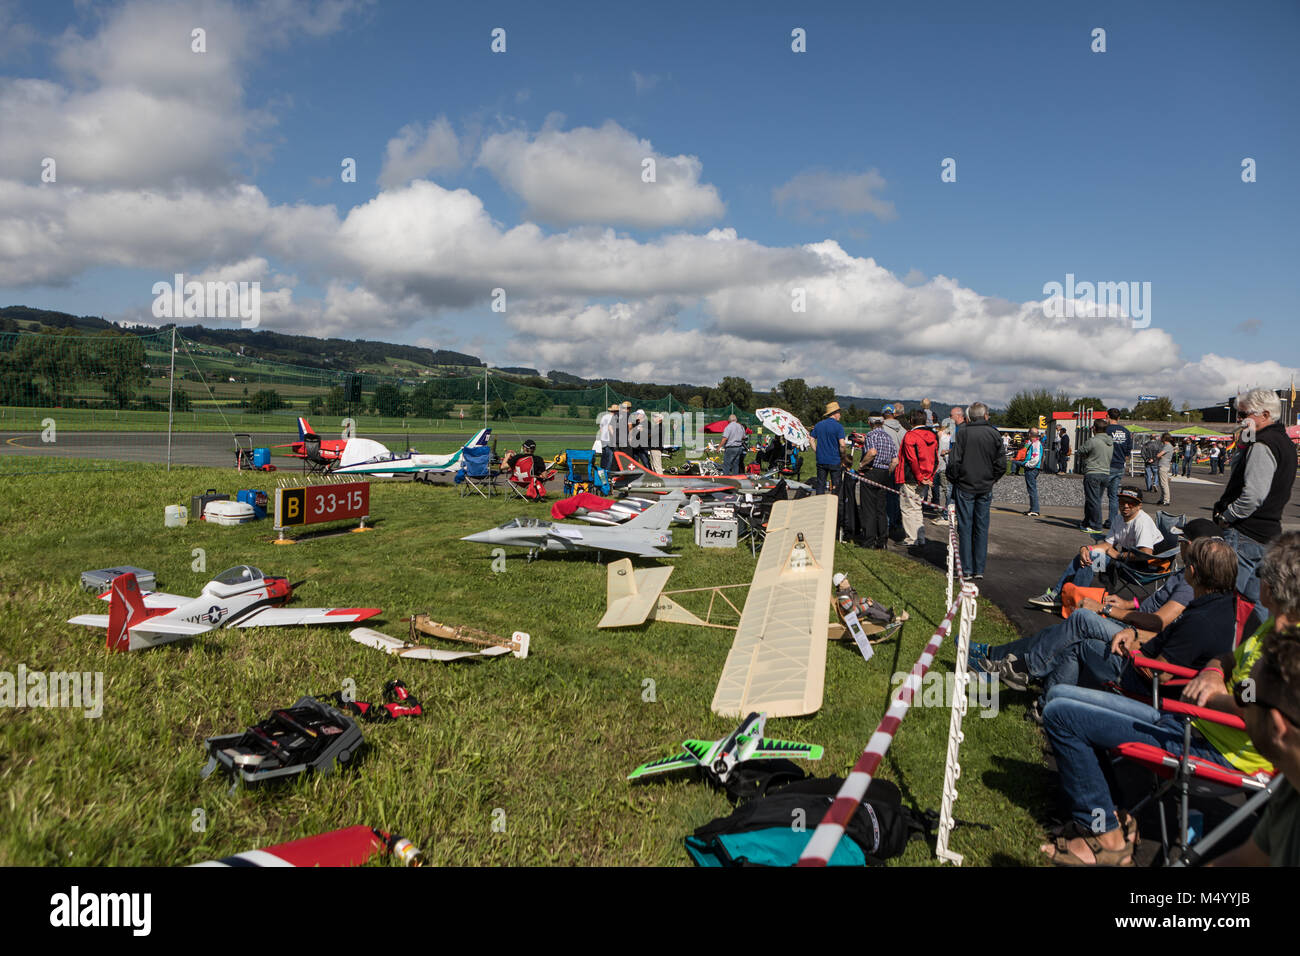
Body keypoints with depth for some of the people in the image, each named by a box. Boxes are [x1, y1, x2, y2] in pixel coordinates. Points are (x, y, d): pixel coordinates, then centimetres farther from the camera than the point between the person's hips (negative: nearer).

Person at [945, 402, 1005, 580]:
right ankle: (979, 570, 11)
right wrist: (991, 479, 14)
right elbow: (1001, 464, 0)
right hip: (985, 488, 2)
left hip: (965, 487, -2)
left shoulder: (962, 432, -8)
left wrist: (954, 480, 4)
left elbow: (954, 460, -11)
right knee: (982, 528, 8)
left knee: (965, 528, 3)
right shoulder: (993, 433, -1)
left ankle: (967, 570, 3)